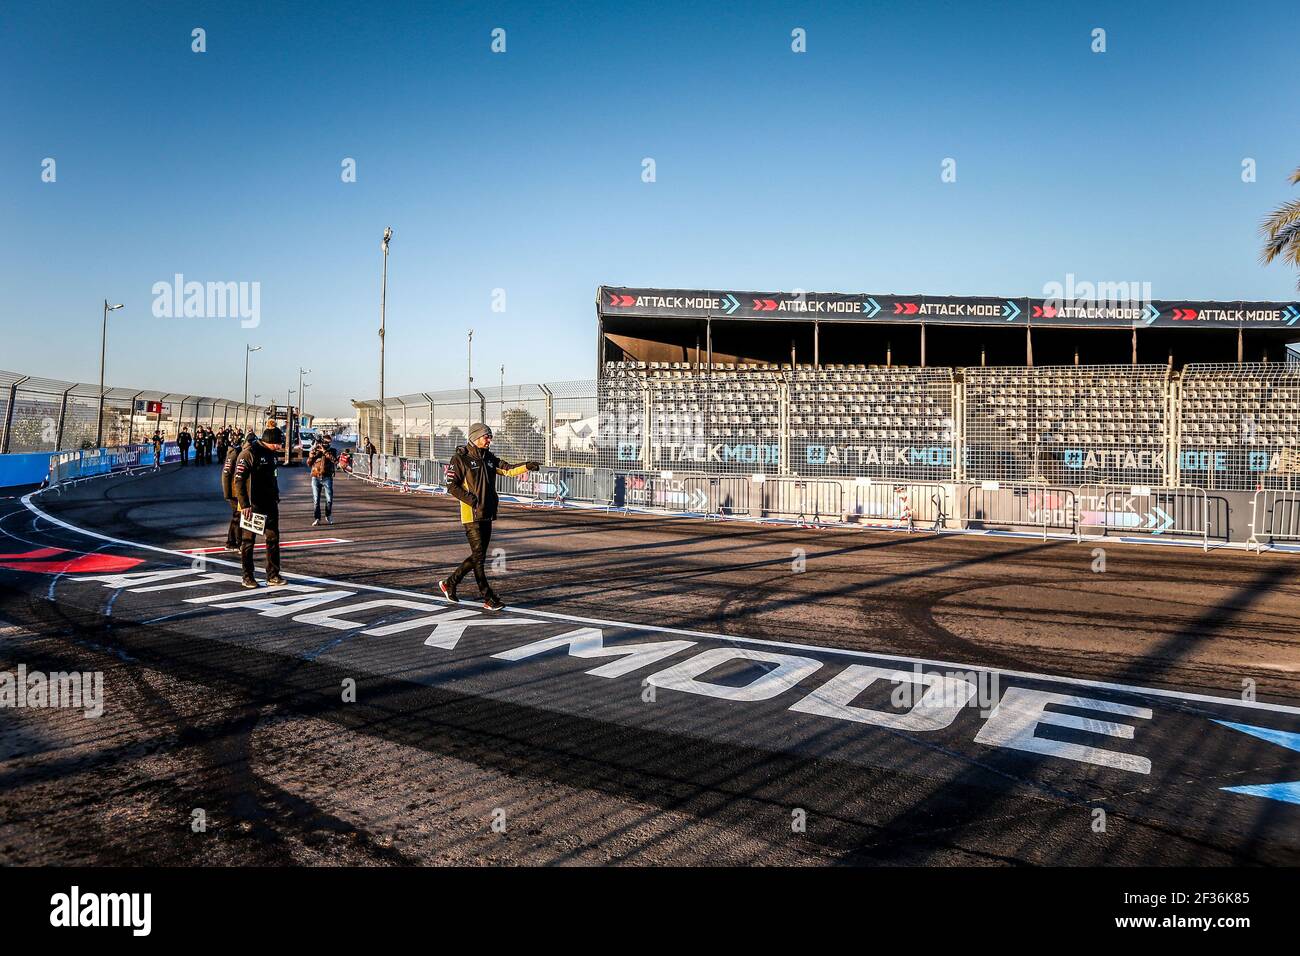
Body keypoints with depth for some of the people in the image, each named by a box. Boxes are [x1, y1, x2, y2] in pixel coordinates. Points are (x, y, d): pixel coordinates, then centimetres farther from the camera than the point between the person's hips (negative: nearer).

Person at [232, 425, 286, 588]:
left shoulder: (272, 453, 10)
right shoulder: (249, 453, -14)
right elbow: (239, 480, -18)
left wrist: (276, 498, 19)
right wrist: (244, 505, -23)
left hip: (269, 503, 7)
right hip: (252, 505, -7)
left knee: (273, 538, 5)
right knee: (248, 540, 3)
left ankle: (273, 576, 10)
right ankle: (248, 577, 12)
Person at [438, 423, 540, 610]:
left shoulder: (488, 458, 14)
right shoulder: (460, 458, -7)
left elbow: (509, 469, 7)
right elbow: (451, 485, -10)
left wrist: (527, 466, -10)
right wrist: (469, 498, -22)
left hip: (487, 515, 8)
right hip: (471, 515, -8)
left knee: (478, 556, 13)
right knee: (478, 556, -5)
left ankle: (449, 583, 28)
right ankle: (488, 599, -1)